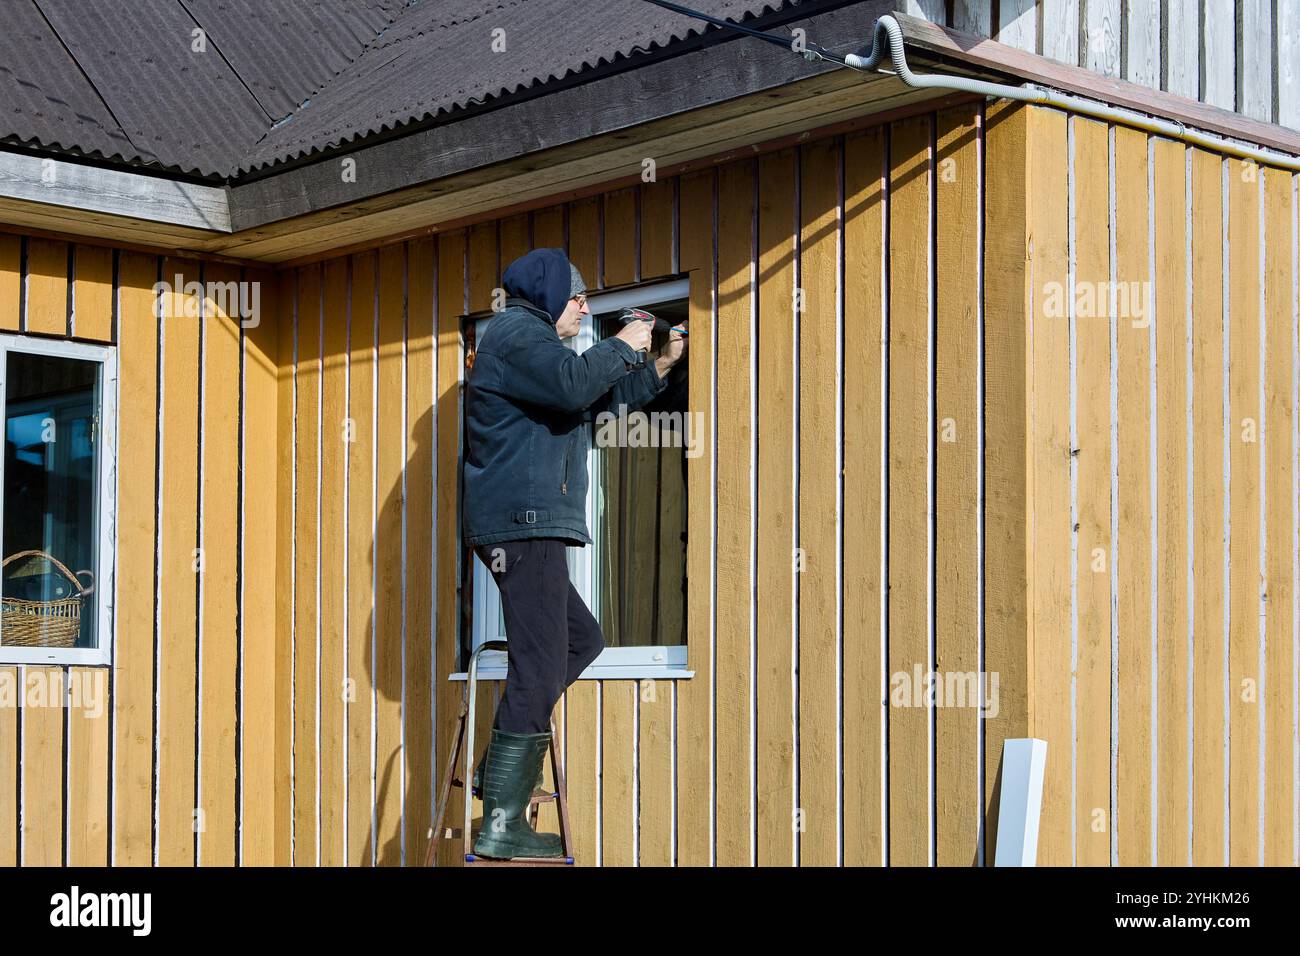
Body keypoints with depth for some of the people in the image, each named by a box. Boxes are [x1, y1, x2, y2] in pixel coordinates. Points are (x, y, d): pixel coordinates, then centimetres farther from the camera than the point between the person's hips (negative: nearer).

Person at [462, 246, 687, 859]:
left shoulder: (531, 338, 28)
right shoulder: (516, 329, -5)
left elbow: (601, 399, 33)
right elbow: (573, 384, -23)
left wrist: (659, 366, 25)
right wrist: (622, 346, -8)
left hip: (524, 525, 11)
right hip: (523, 517, -11)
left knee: (581, 640, 18)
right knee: (539, 666, -13)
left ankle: (500, 770, 16)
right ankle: (502, 825, -14)